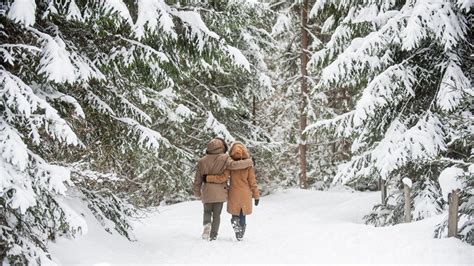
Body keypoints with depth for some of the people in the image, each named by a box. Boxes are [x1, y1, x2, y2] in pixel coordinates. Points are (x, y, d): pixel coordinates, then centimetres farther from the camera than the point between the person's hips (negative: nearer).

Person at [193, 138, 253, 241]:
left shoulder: (202, 161, 2)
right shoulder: (224, 159, -9)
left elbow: (197, 179, 6)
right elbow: (234, 165, -26)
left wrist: (197, 192, 20)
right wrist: (249, 162, -14)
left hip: (207, 193, 2)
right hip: (220, 192, -2)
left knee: (207, 211, 20)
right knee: (217, 214, 12)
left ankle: (207, 224, -10)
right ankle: (213, 235, 8)